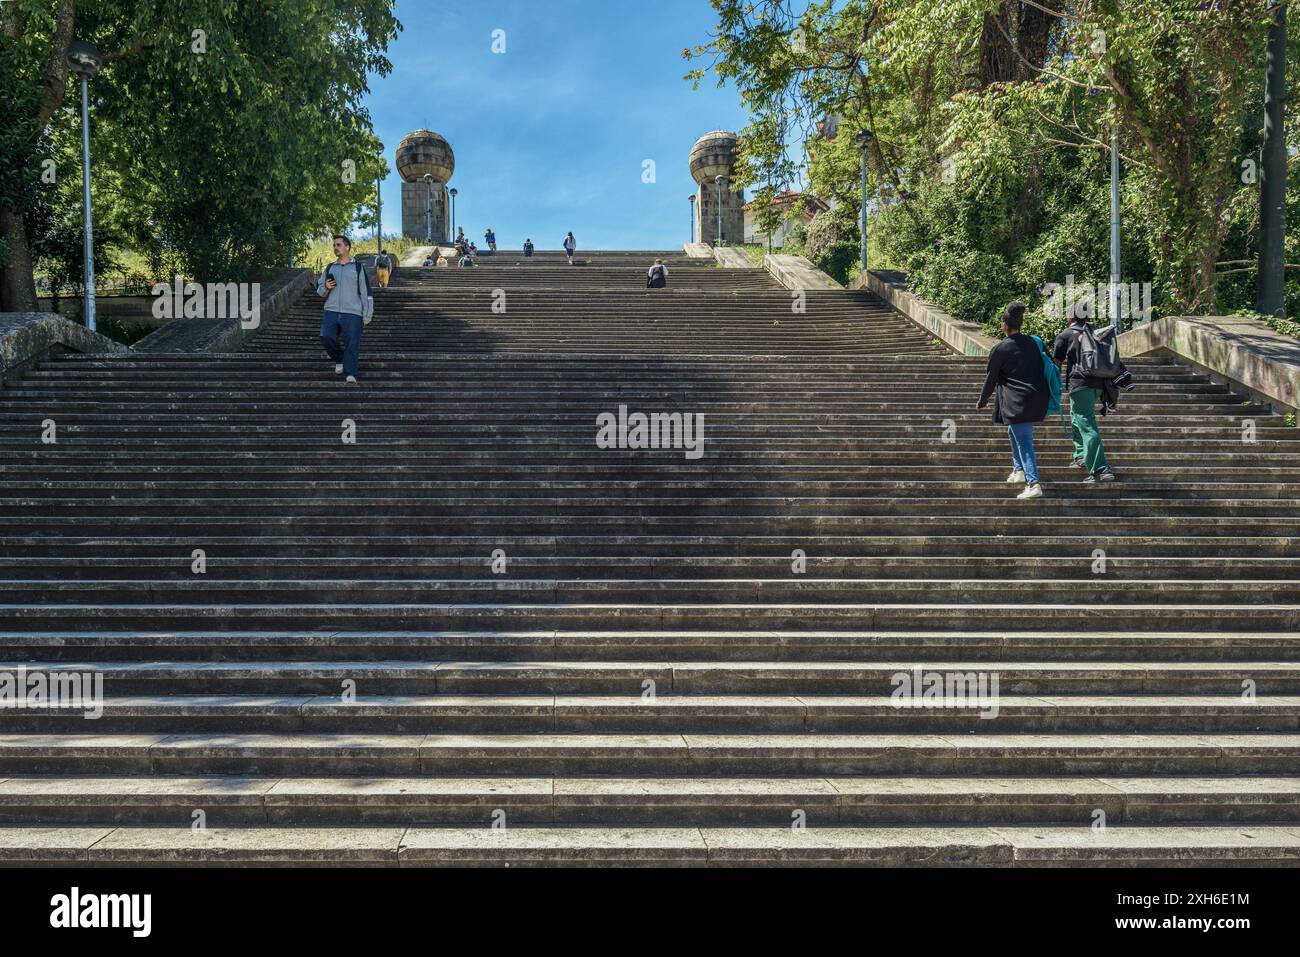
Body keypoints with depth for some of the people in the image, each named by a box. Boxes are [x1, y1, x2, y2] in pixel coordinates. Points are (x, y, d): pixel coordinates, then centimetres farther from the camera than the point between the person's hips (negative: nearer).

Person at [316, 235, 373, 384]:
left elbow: (366, 292, 5)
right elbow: (319, 290, 24)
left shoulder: (357, 268, 8)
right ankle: (339, 359, 7)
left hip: (352, 313, -3)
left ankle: (350, 375, -9)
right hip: (331, 312, 3)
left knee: (352, 344, -10)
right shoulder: (330, 268, 18)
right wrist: (326, 287, -1)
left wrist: (367, 316, -2)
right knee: (326, 337, -17)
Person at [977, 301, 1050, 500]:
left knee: (1024, 442, -6)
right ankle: (1019, 469, 32)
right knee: (1014, 431, 28)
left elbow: (991, 378, 2)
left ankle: (1034, 484, -15)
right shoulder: (1033, 343, 7)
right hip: (1038, 399, 6)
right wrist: (1045, 403, 24)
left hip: (1016, 402, -6)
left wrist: (982, 402, 17)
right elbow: (1045, 370, 14)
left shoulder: (1000, 349, -7)